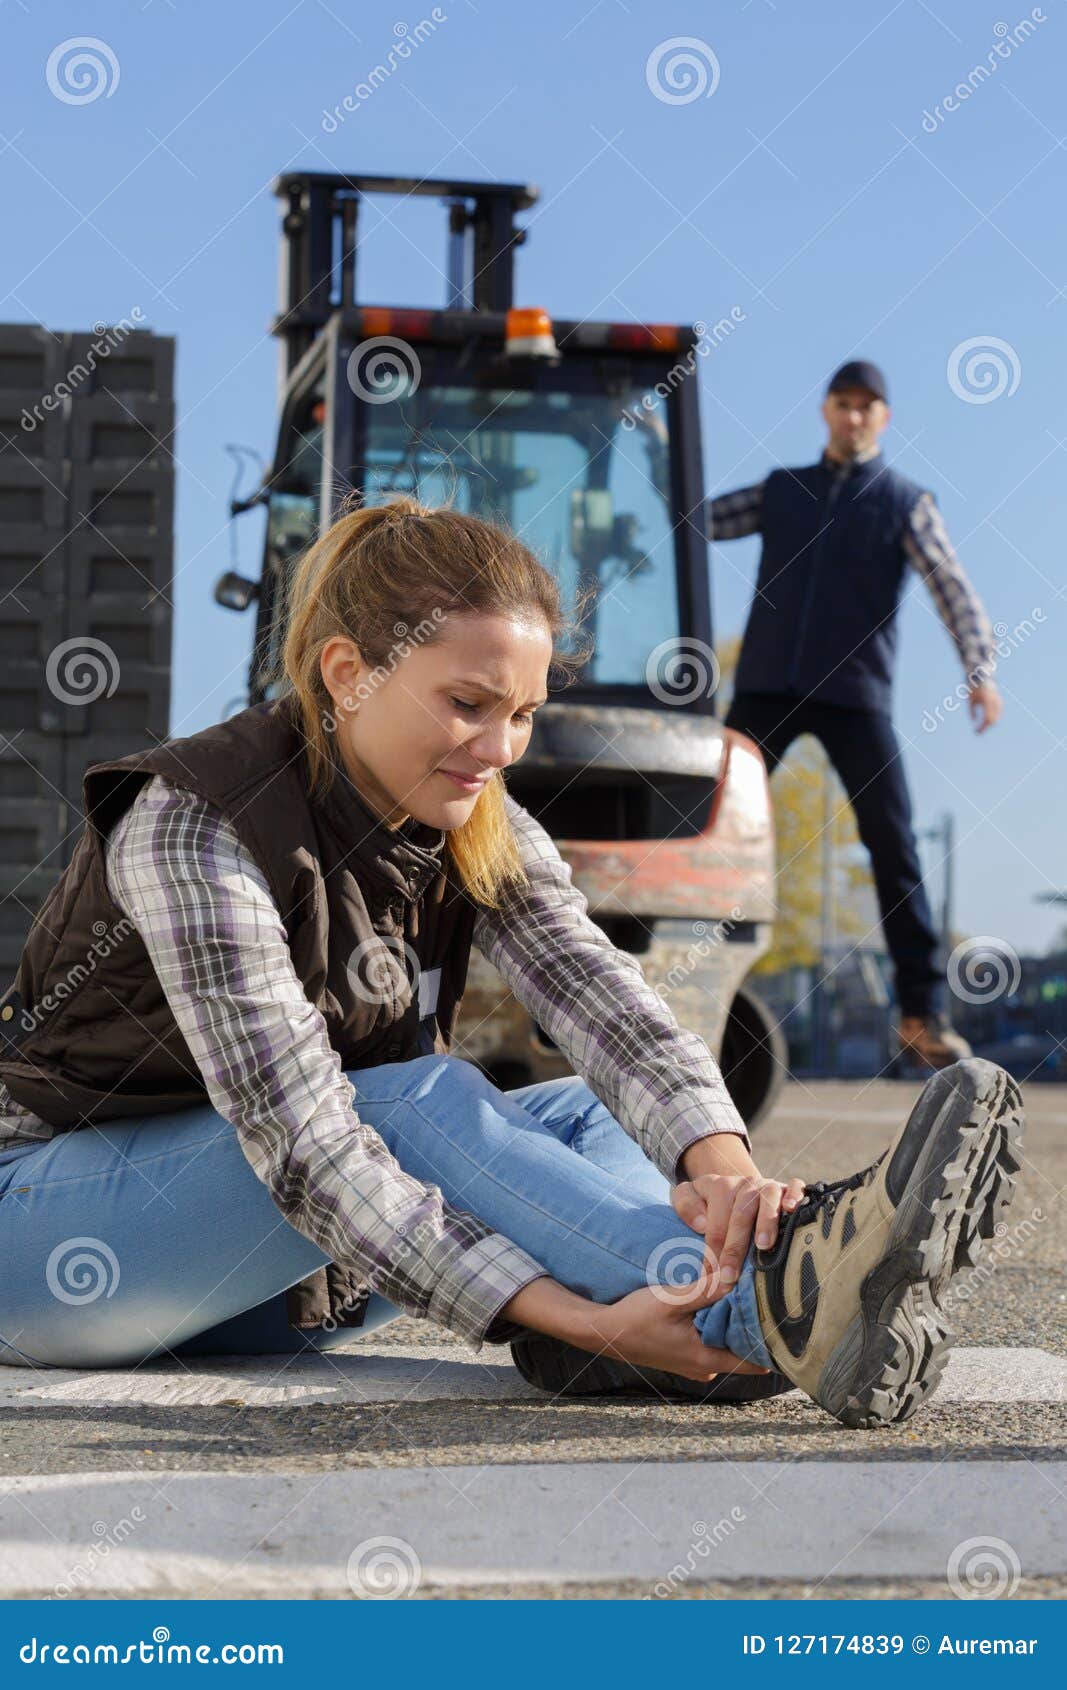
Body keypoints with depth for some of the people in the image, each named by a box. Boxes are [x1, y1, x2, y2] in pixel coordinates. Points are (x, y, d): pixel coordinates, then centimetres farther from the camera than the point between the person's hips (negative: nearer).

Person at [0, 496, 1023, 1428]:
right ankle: (765, 1310, -46)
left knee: (575, 1113, -14)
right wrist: (576, 1324, -41)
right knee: (423, 1101, -30)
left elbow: (609, 1010, -20)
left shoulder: (485, 836, -3)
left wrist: (721, 1162, -42)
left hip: (258, 1291, 6)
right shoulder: (195, 826, -25)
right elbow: (303, 1144, -33)